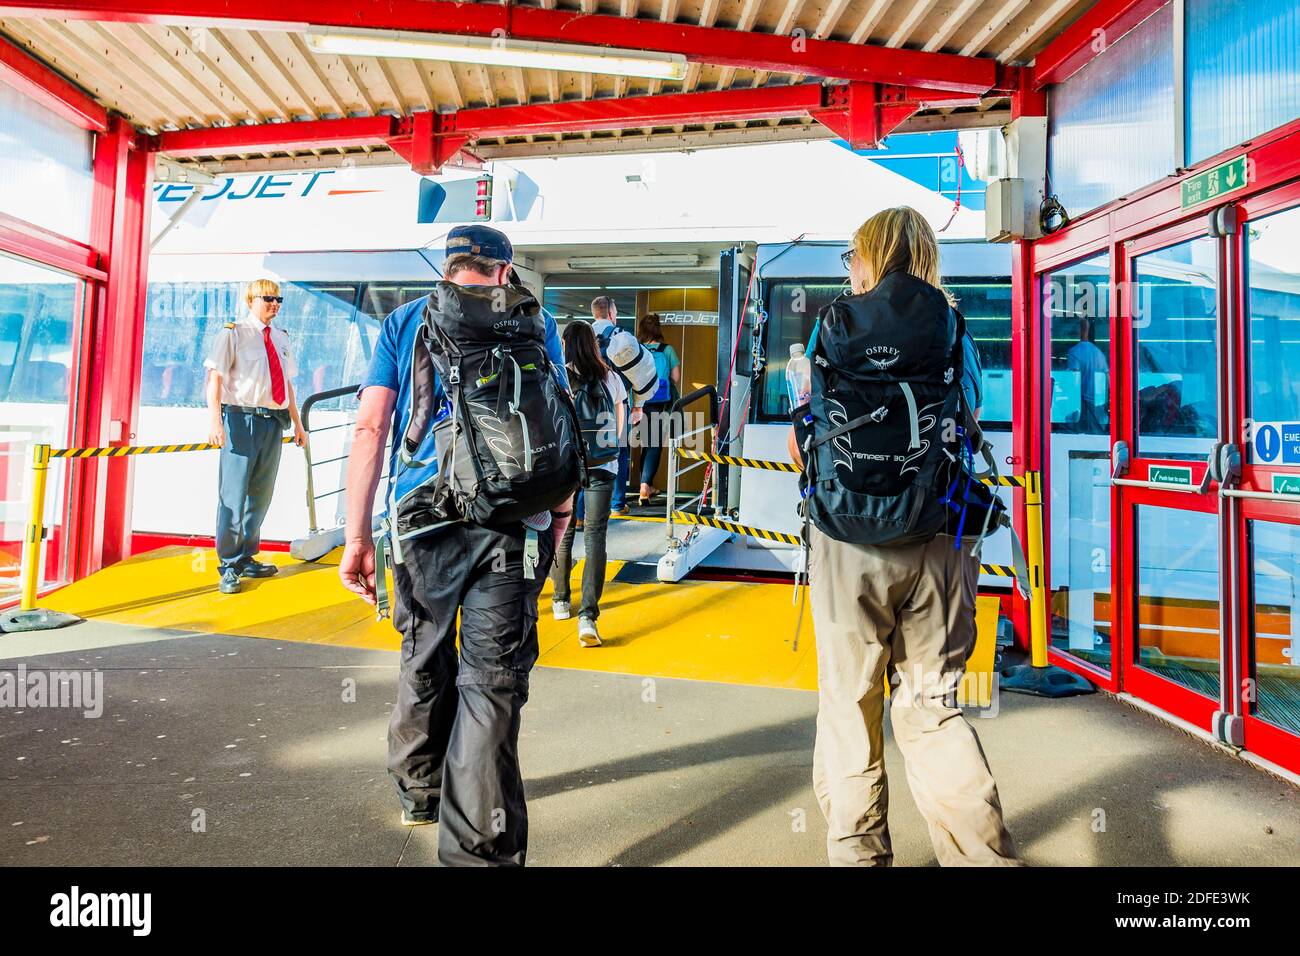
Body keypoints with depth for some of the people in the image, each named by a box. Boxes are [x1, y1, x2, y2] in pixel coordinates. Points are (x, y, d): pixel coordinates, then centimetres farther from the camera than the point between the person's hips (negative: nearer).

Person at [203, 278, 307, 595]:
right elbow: (215, 376, -10)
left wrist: (297, 423, 18)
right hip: (242, 418, -6)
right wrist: (215, 420, -21)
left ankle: (246, 559, 25)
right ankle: (229, 567, 5)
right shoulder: (233, 333, -2)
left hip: (274, 420, 6)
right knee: (234, 494, -6)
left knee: (261, 494, 12)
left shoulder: (281, 338, 16)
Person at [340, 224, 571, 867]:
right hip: (512, 521, -2)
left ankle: (419, 792, 42)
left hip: (423, 518, 2)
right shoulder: (533, 323, 10)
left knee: (424, 662, 21)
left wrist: (357, 535, 3)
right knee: (492, 682, 2)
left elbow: (370, 430, 3)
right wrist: (559, 509, 13)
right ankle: (477, 851, 8)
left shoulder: (404, 321, 12)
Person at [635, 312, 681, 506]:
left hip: (641, 403, 3)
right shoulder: (667, 350, -5)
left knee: (646, 443, 17)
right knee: (655, 445, 1)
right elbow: (676, 377, -1)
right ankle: (645, 486, -14)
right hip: (662, 404, -3)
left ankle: (648, 486, 29)